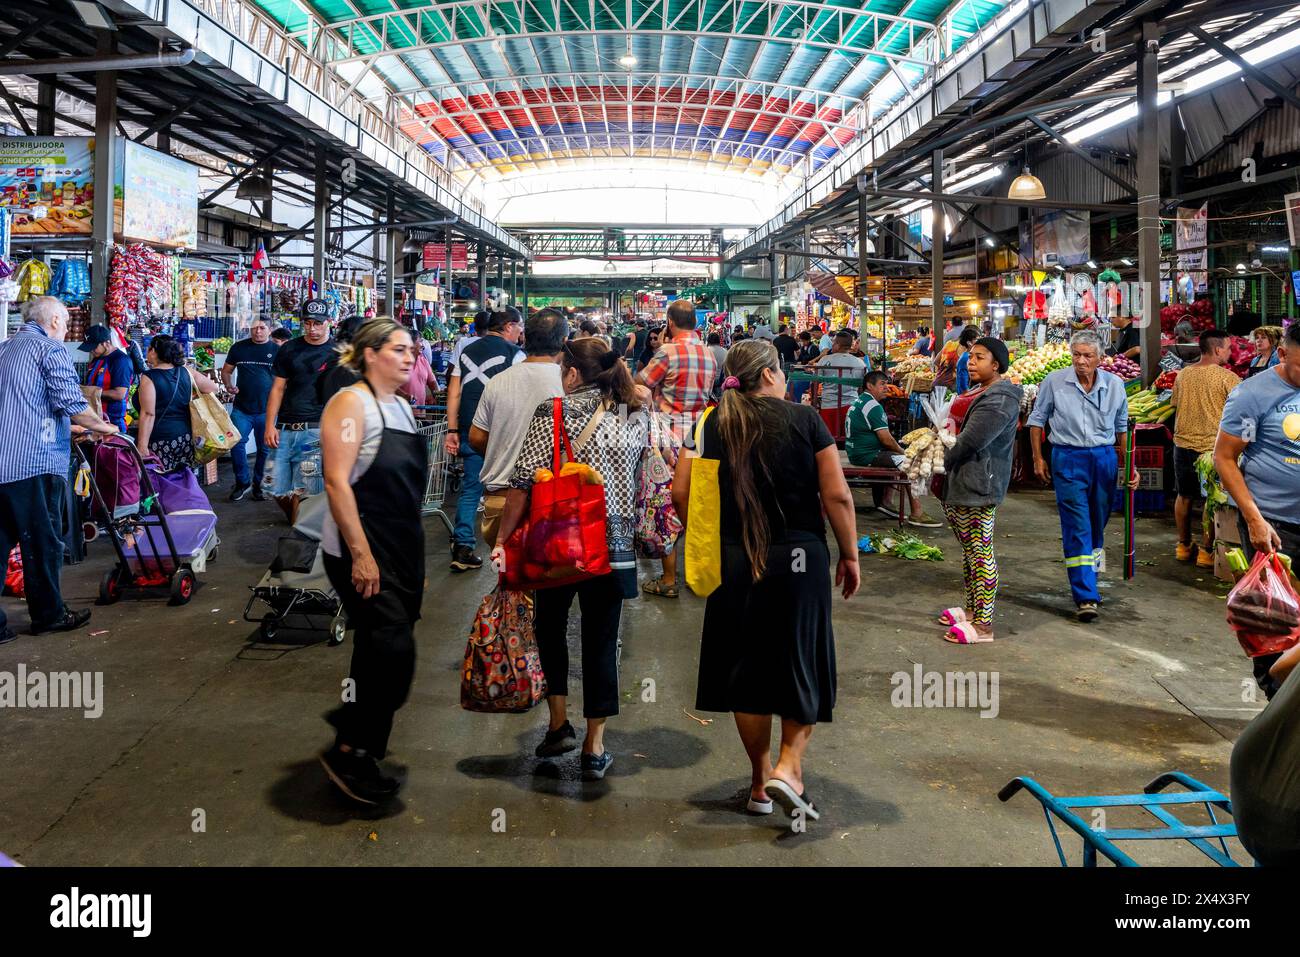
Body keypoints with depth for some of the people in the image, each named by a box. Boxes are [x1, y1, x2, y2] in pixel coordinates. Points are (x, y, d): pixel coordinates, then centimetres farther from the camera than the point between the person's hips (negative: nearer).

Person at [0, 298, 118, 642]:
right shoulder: (50, 349, -6)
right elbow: (71, 404, -16)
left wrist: (71, 428, 37)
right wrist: (103, 427, 1)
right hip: (34, 462, -7)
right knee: (42, 543, 4)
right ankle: (48, 615, 15)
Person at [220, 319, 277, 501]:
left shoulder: (277, 350, 2)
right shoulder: (239, 348, 8)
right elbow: (226, 370, 16)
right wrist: (229, 385, -3)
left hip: (267, 410, -1)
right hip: (241, 409, 1)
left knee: (265, 449, 6)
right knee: (236, 444, -8)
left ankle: (259, 484, 22)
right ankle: (242, 482, 10)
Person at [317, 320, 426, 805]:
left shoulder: (402, 406, 14)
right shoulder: (351, 402, -11)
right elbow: (337, 481, -20)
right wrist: (361, 555, -24)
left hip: (402, 550, 9)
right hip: (361, 551, -9)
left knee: (380, 653, 14)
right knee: (393, 650, -12)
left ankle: (361, 748, 30)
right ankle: (349, 751, 5)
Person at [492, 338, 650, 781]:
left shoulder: (551, 414, -9)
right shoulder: (636, 417, 2)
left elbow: (523, 483, -11)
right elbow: (645, 482, 10)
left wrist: (503, 538, -5)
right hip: (615, 546, 2)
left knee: (549, 625, 21)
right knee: (601, 640, 9)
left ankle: (559, 724, 22)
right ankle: (595, 748, 16)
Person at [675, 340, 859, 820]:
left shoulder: (712, 425, 1)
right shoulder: (804, 419, -6)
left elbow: (681, 494, -3)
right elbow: (837, 496, -8)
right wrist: (850, 555, 3)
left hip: (734, 561, 3)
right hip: (799, 559, -2)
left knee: (746, 668, 13)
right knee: (802, 665, 12)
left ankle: (760, 781, 23)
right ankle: (789, 766, -3)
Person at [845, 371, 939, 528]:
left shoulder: (859, 401, 17)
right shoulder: (872, 405, -17)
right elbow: (886, 439, -20)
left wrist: (898, 449, 14)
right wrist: (901, 451, -2)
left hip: (856, 452, 11)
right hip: (867, 455, -11)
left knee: (895, 457, 26)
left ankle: (885, 501, 24)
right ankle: (916, 513, -13)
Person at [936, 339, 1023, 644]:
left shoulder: (1000, 400, -17)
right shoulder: (985, 394, 18)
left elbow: (971, 440, -21)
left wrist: (944, 462, -5)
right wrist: (948, 468, 10)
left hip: (979, 485, -11)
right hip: (965, 484, 11)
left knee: (980, 551, -7)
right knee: (970, 549, 19)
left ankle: (983, 625, -2)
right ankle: (973, 608, 31)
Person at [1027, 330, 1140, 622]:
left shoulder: (1114, 385, 2)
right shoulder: (1054, 382, -5)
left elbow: (1123, 427, 13)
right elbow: (1037, 420, 6)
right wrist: (1038, 458, 3)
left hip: (1104, 458, 3)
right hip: (1068, 458, -3)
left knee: (1097, 524, 14)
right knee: (1077, 527, -9)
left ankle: (1087, 576, 35)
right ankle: (1085, 597, -10)